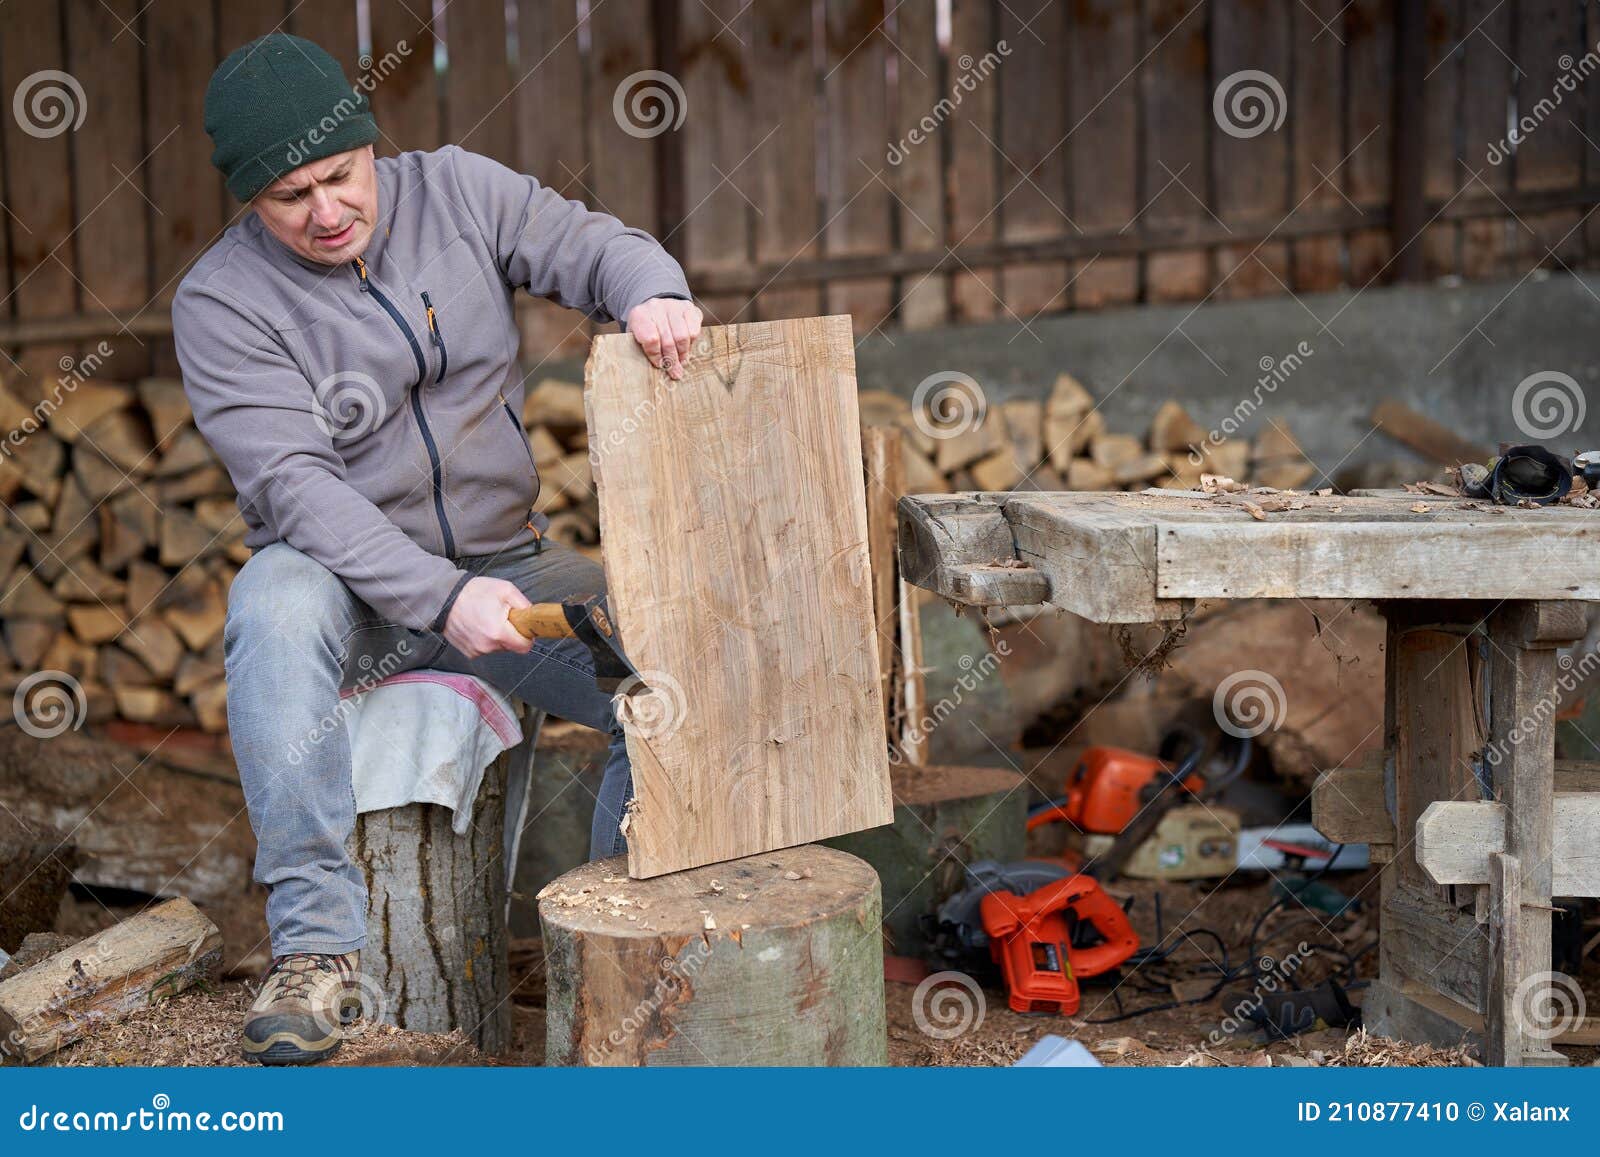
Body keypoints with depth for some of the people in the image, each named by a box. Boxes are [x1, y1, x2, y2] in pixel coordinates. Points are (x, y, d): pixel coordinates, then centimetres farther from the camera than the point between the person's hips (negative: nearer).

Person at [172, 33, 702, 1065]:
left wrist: (652, 290, -30)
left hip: (507, 562, 3)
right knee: (276, 606, -38)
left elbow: (590, 243, -3)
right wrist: (439, 598, -32)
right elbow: (294, 483, -20)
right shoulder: (220, 302, -11)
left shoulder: (457, 191, 0)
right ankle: (317, 945, -33)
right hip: (348, 580, -3)